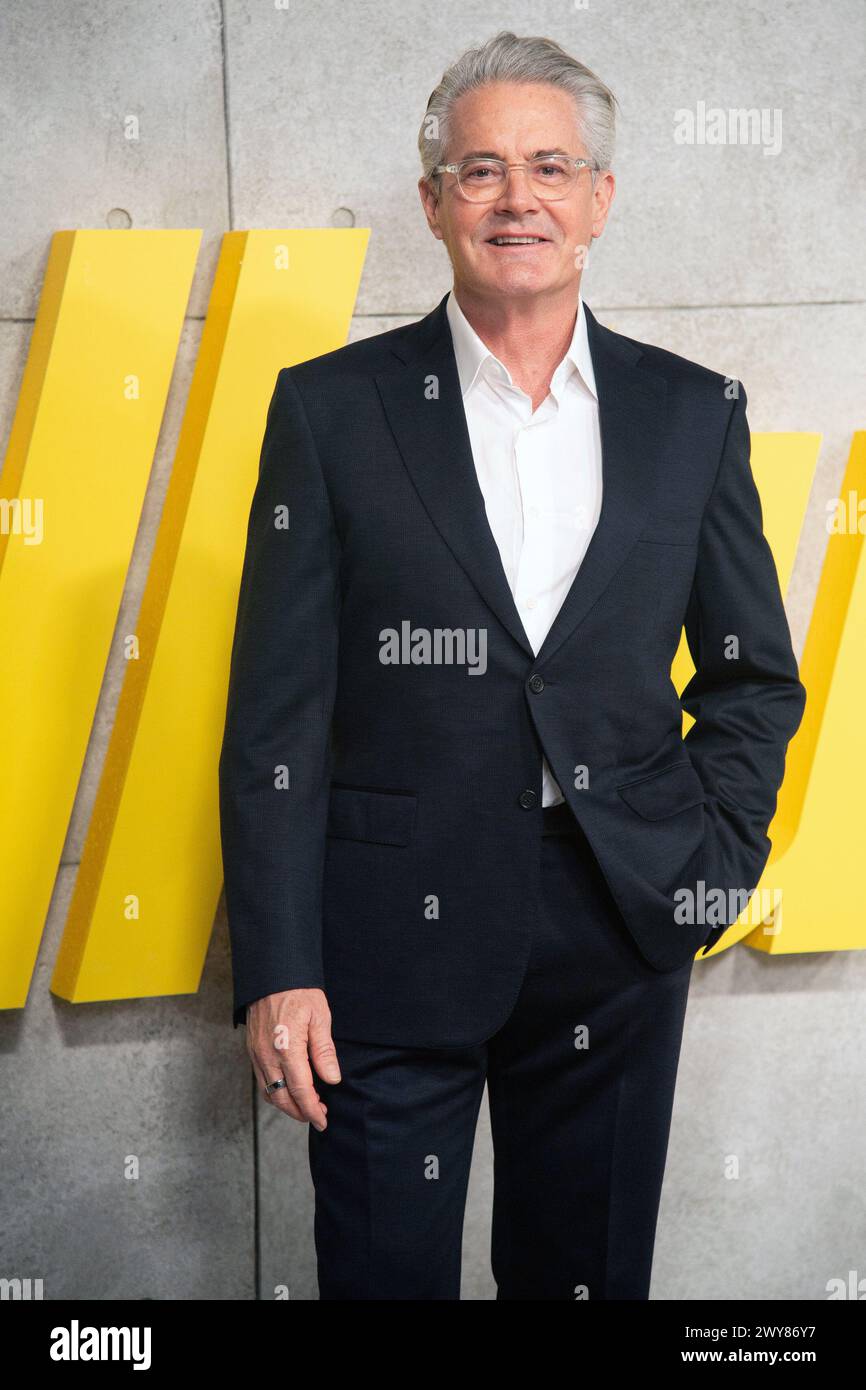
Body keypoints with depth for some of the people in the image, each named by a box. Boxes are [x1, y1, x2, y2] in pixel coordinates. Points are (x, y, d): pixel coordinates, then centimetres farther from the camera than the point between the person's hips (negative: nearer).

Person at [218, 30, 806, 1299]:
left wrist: (713, 860, -1)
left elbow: (755, 674, 14)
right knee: (383, 1274, 5)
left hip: (622, 933, 2)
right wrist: (276, 969, -8)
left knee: (589, 1273, 14)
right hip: (395, 943, -2)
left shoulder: (693, 413, 5)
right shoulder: (331, 408, -1)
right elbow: (277, 715, -3)